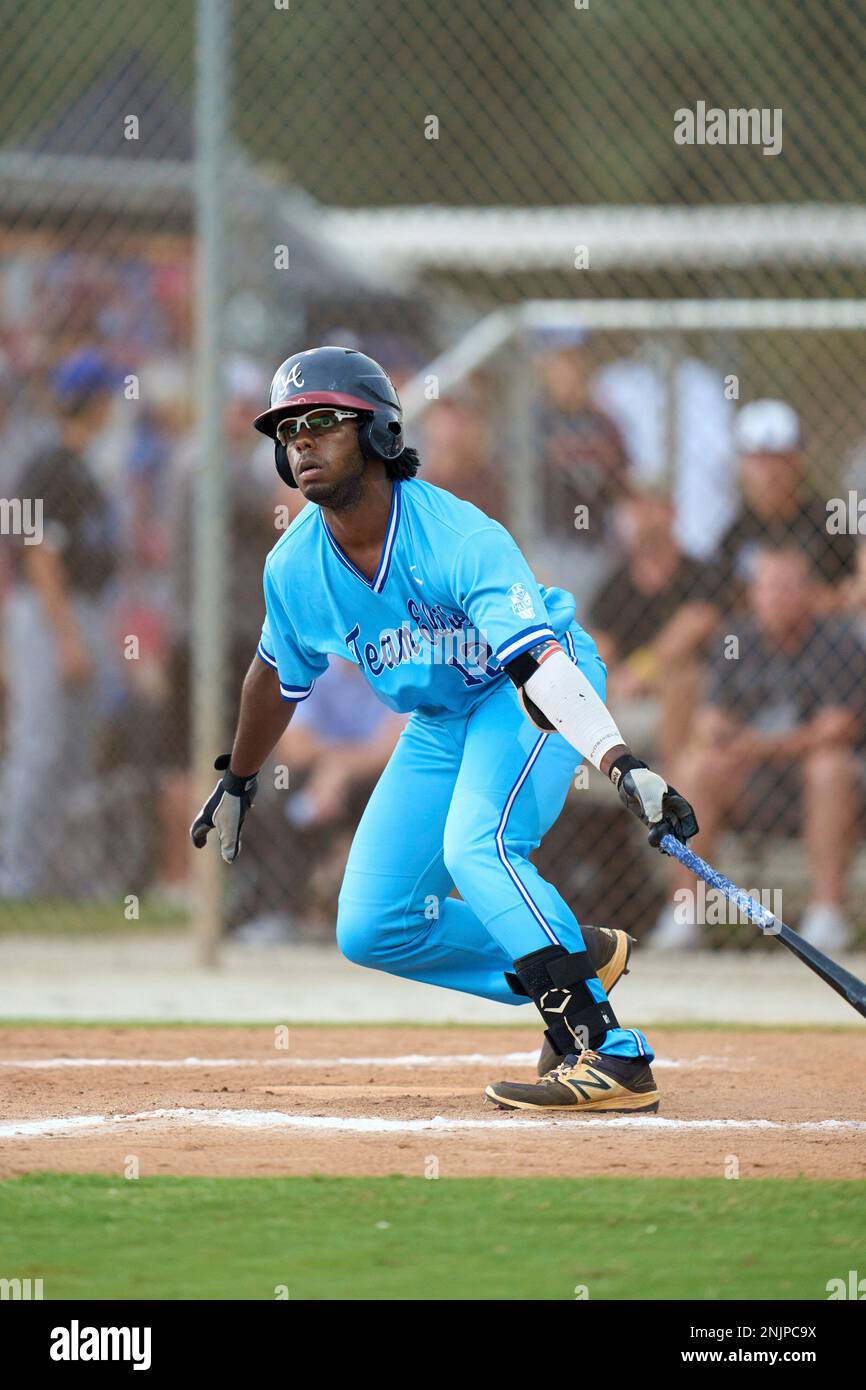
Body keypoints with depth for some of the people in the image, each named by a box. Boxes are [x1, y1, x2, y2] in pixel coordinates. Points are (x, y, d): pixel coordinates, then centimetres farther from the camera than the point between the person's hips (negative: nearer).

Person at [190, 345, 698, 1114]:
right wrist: (238, 780, 23)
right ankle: (580, 959, 15)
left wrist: (622, 765, -59)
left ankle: (610, 1055, -33)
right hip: (439, 720, 7)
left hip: (525, 695, -7)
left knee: (476, 845, -34)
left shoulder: (460, 540, -32)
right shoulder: (295, 566, -13)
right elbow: (280, 675, 9)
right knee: (371, 929, 2)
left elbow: (541, 666, -45)